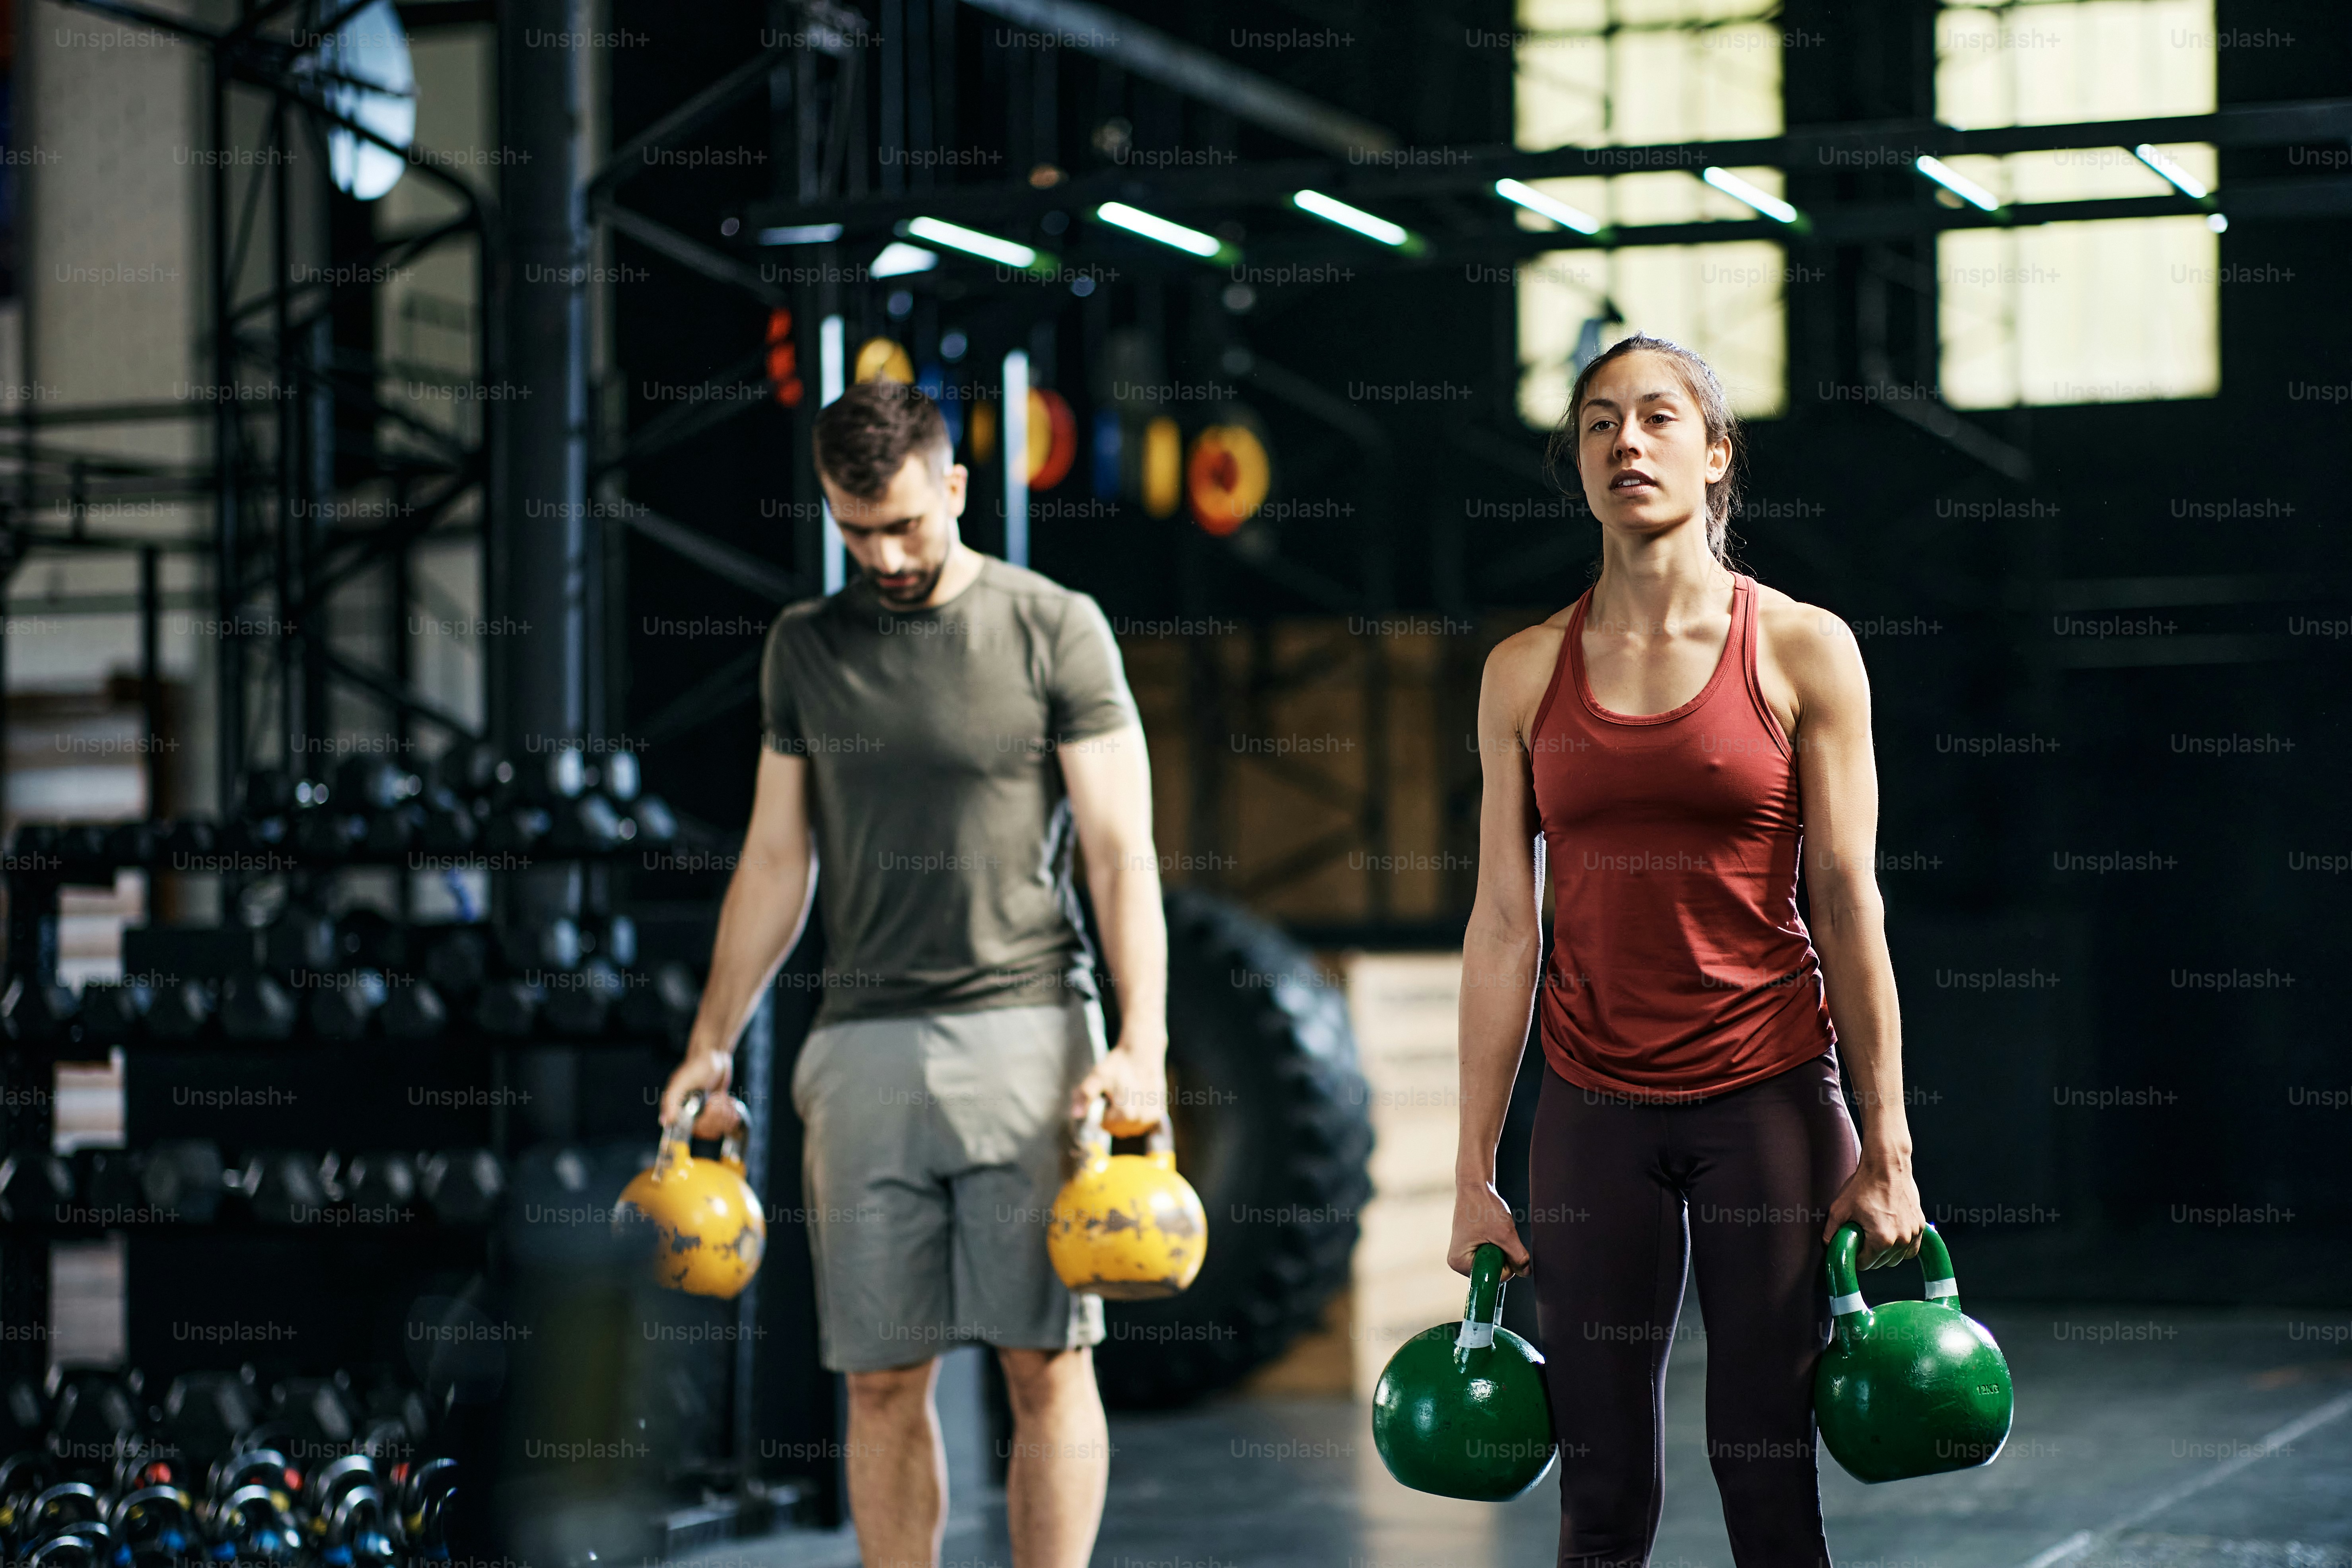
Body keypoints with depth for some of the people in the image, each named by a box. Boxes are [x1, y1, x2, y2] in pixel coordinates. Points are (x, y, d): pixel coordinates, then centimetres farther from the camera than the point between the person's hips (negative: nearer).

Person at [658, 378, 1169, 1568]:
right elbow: (776, 861, 17)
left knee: (1045, 1360, -5)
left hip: (1025, 1033, -3)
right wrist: (710, 1046, 12)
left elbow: (1121, 850, -3)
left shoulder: (1055, 630, 0)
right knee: (883, 1378, 3)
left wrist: (1142, 1043, -13)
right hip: (863, 1046, 3)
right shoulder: (805, 646, 13)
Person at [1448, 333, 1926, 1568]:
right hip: (1595, 1106, 2)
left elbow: (1849, 907, -2)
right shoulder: (1526, 672, 5)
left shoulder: (1801, 648, -1)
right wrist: (1473, 1169, 4)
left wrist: (1885, 1147, -5)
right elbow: (1503, 926, 5)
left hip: (1769, 1095, -2)